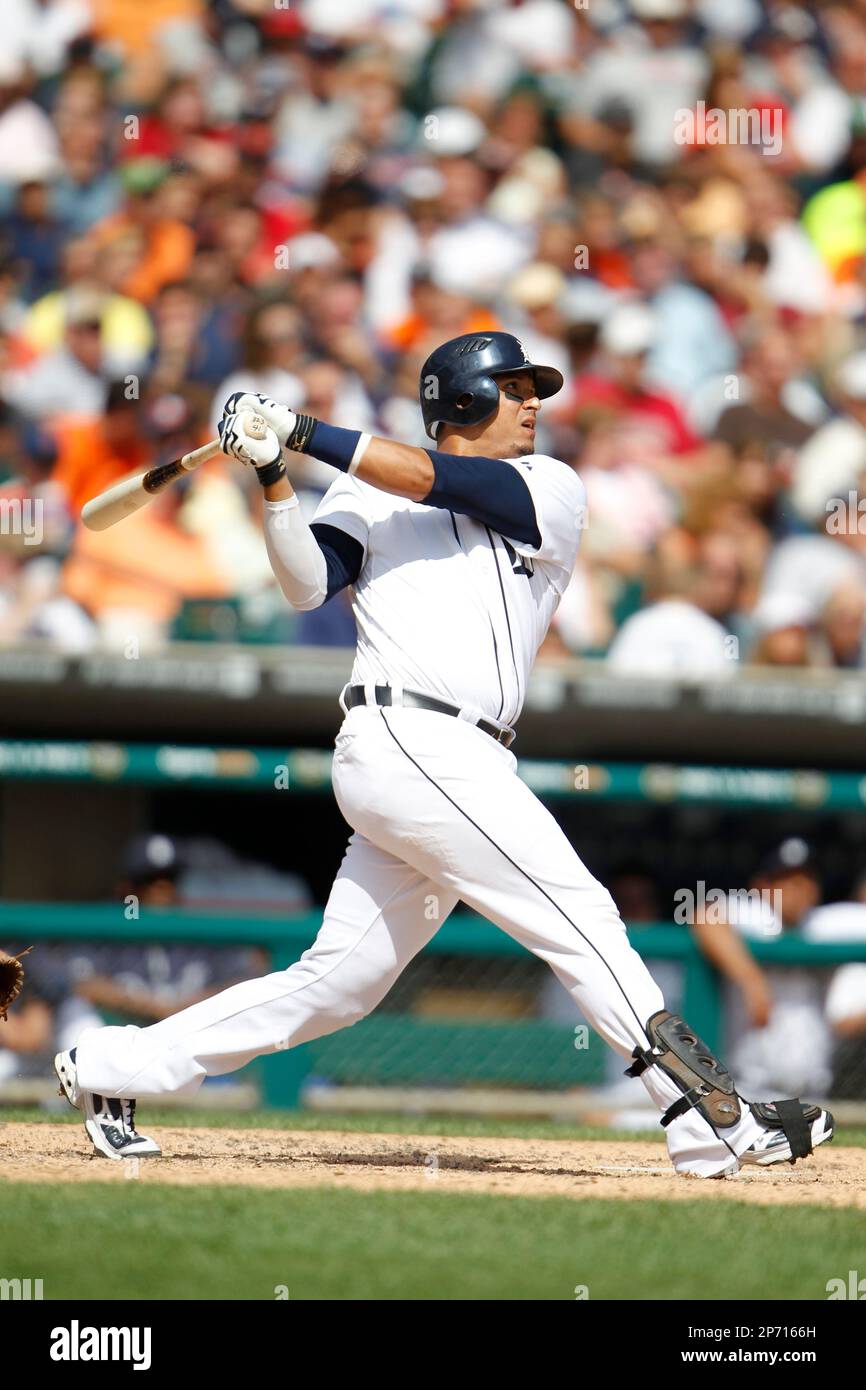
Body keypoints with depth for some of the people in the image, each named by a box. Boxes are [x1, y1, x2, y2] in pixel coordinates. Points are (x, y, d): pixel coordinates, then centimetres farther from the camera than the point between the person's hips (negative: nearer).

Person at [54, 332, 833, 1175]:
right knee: (576, 912, -12)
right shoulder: (367, 493, 11)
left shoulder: (551, 491, 14)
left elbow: (438, 482, -1)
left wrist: (301, 432, -5)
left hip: (464, 769, 5)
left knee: (336, 985, 8)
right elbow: (307, 584, -2)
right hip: (404, 740, -5)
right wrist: (273, 476, -14)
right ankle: (713, 1121, -13)